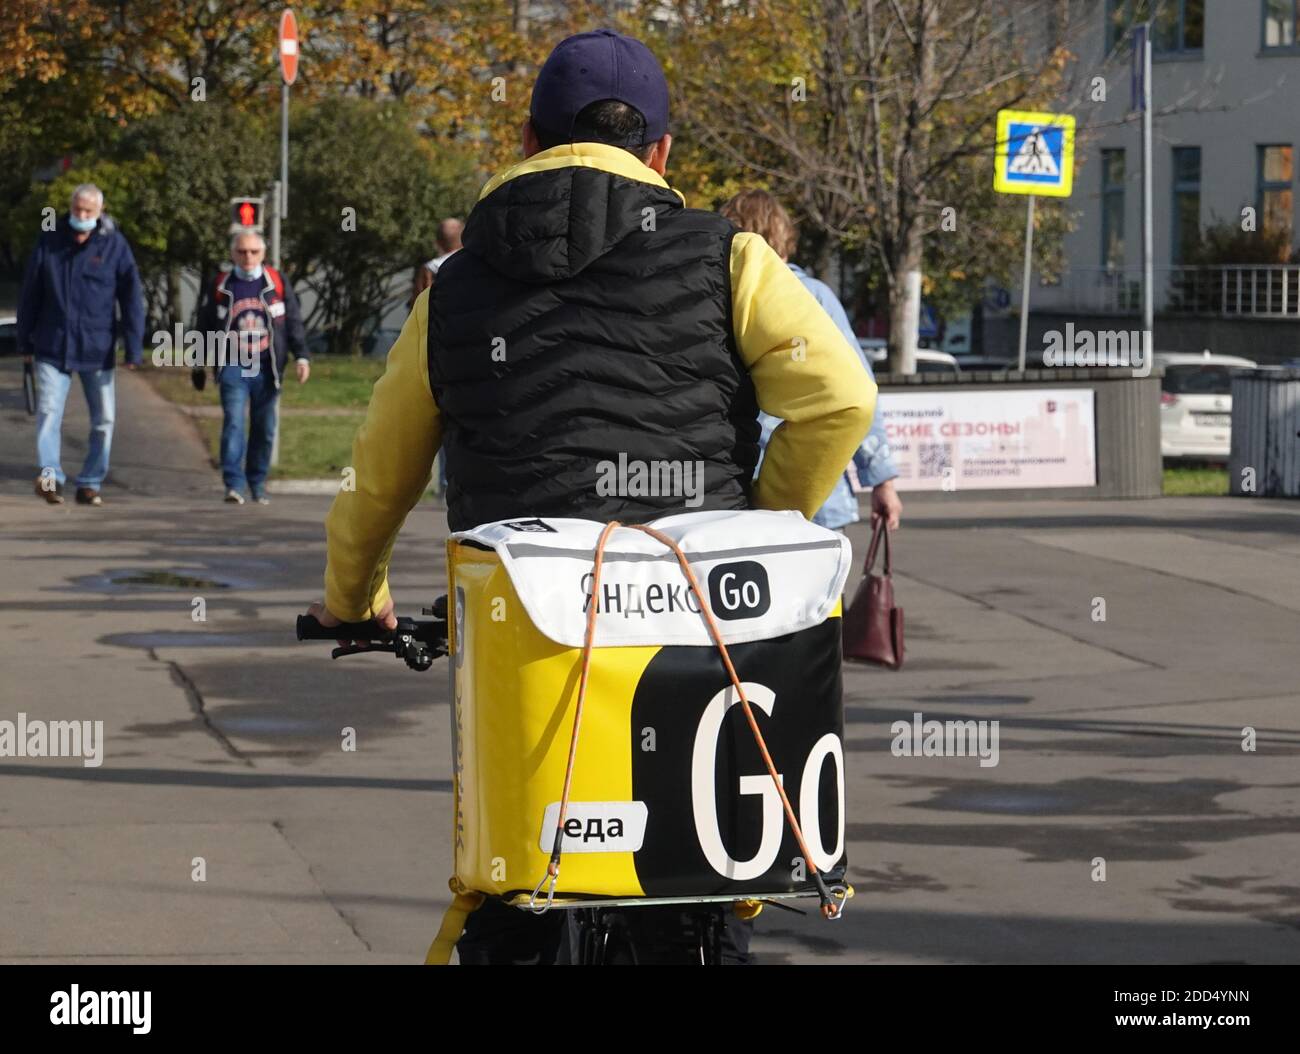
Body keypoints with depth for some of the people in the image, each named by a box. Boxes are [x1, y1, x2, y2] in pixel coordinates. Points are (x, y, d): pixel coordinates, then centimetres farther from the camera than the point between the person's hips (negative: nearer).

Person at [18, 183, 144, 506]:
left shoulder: (115, 245, -2)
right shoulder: (49, 242, 2)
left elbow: (131, 299, -3)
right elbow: (30, 294, 8)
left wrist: (134, 348, -8)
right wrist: (25, 342, 9)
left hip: (97, 349, 0)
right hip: (52, 346, 0)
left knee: (103, 419, 4)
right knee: (49, 410, -15)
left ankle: (90, 483, 15)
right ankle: (50, 474, -22)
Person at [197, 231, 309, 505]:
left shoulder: (277, 283, 4)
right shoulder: (221, 285, 4)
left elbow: (293, 323, 5)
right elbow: (206, 326, 11)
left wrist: (301, 356, -5)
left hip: (266, 369, 1)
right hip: (233, 368, -1)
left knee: (264, 429, 7)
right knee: (233, 423, -15)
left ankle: (257, 484, 18)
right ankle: (234, 484, -17)